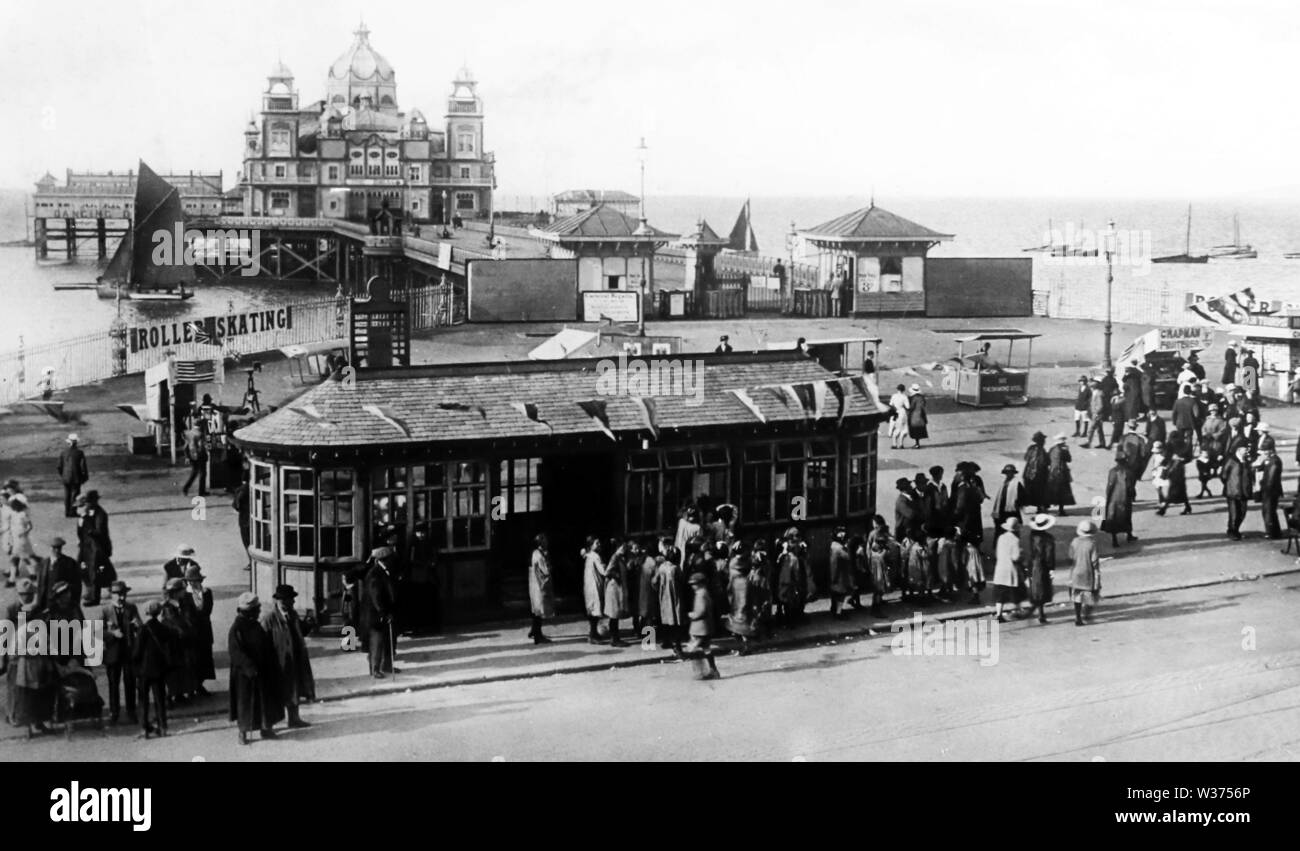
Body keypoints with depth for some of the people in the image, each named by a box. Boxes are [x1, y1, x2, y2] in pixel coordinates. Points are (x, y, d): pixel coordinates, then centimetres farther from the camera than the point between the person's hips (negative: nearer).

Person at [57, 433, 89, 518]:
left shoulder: (64, 452, -2)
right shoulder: (79, 452, -11)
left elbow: (60, 465, 4)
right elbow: (83, 466, -9)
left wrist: (61, 476, 17)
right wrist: (84, 476, 3)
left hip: (66, 477, 3)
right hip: (76, 477, -3)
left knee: (67, 494, 11)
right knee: (75, 493, 4)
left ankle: (67, 512, 13)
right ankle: (73, 511, 2)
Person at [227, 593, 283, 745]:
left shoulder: (256, 625, 6)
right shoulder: (237, 628, -16)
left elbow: (265, 646, 13)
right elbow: (235, 650, -22)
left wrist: (269, 665, 7)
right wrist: (248, 667, -27)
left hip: (261, 670, 7)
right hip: (245, 672, -7)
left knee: (264, 698, 11)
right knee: (245, 700, 2)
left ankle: (265, 728, 22)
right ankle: (243, 732, 13)